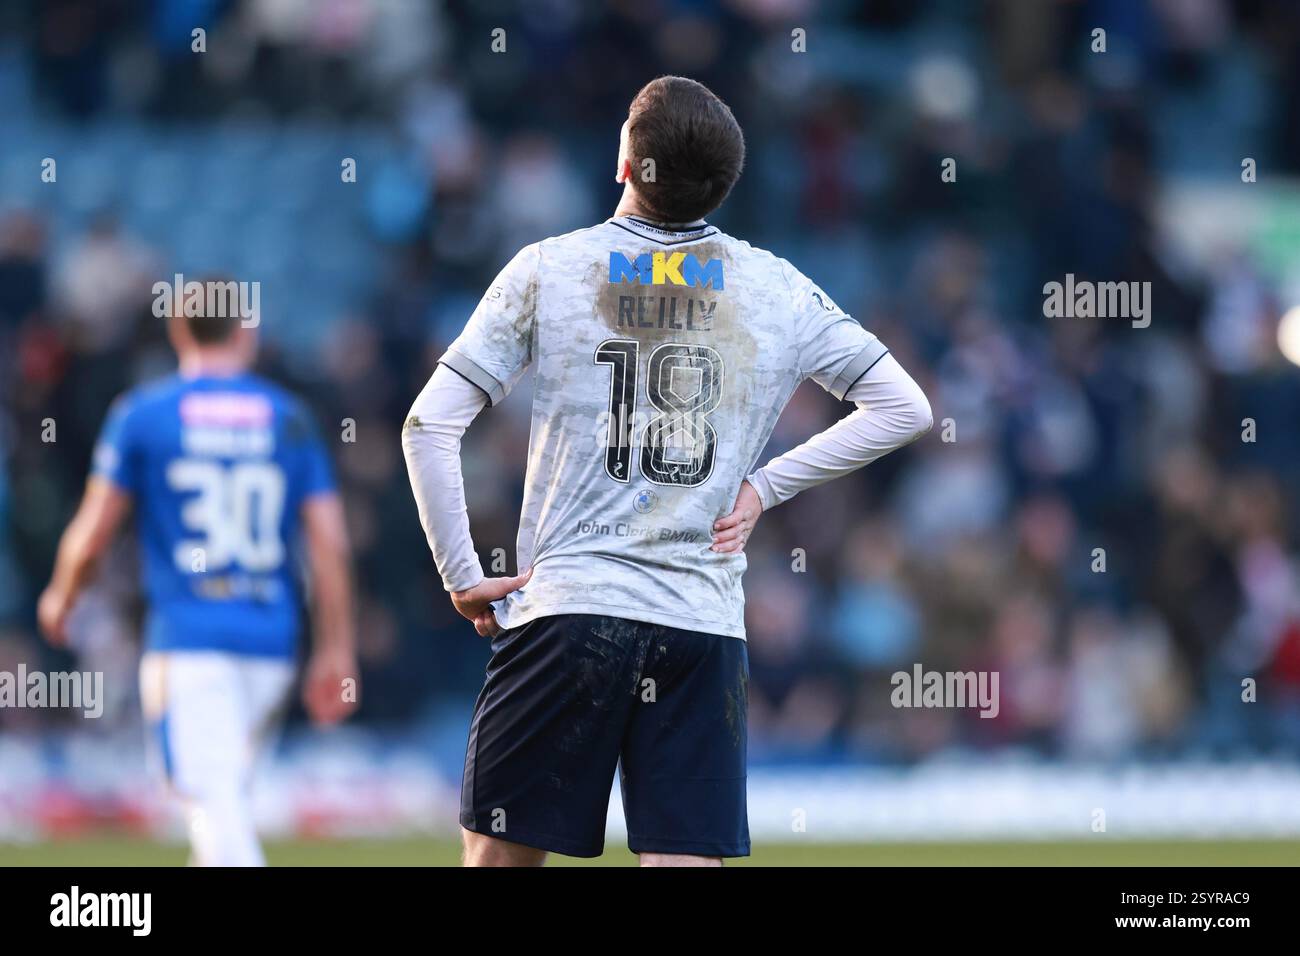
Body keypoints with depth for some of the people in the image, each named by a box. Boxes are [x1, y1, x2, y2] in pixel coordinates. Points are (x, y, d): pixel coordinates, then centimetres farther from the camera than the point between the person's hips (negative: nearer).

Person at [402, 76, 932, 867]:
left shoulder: (548, 270, 1)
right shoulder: (777, 290, 6)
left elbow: (430, 427, -2)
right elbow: (904, 408, 12)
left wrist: (463, 578, 4)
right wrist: (764, 487, 11)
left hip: (567, 614, -2)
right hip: (707, 625, 2)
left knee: (500, 856, 6)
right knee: (686, 858, -1)